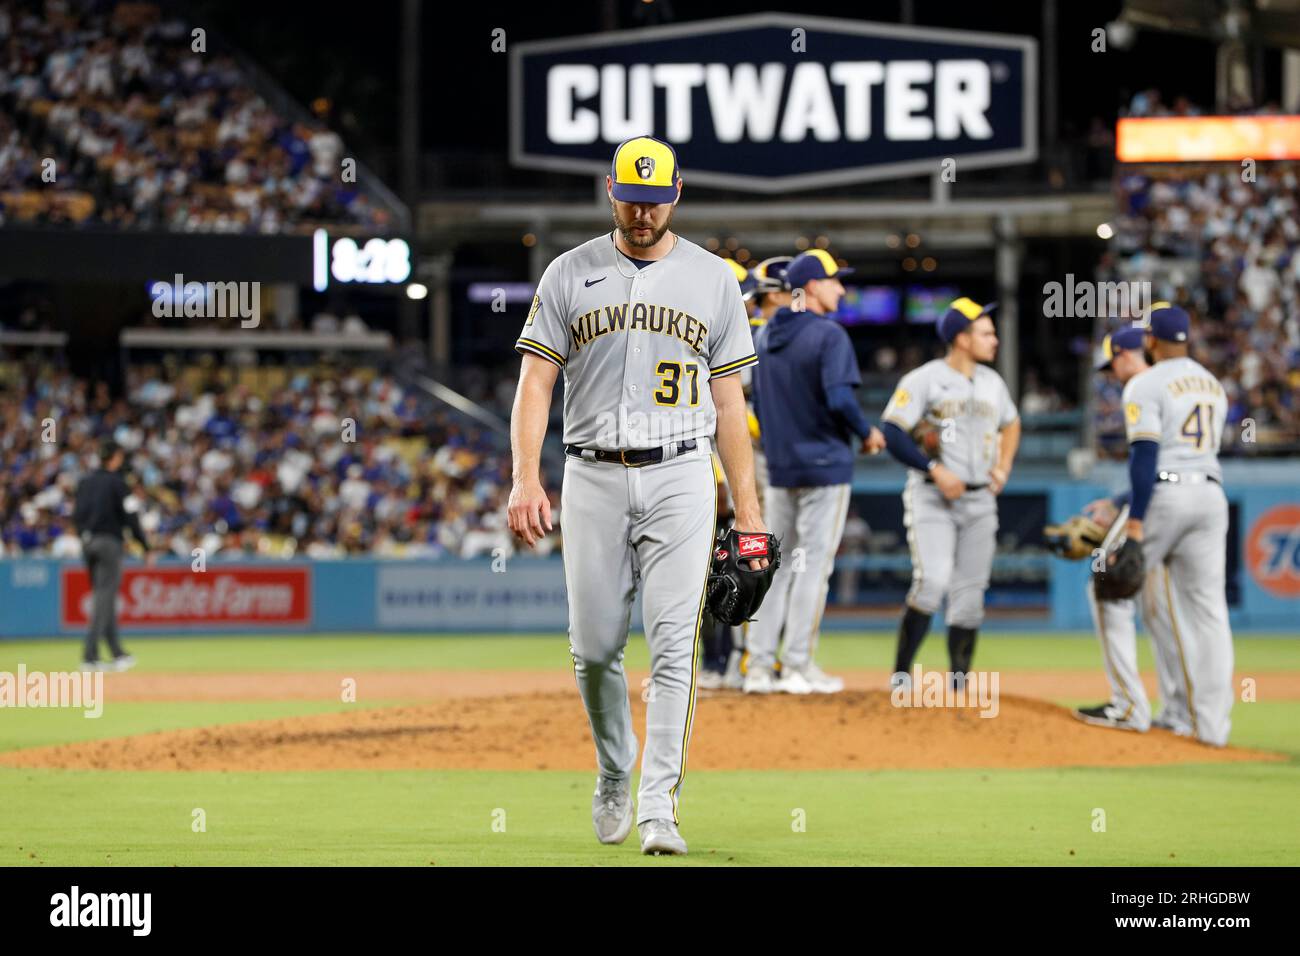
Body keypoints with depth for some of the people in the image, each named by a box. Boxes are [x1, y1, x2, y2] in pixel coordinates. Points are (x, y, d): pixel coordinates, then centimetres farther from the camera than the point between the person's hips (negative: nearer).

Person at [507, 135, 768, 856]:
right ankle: (614, 776, 29)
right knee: (594, 647, 4)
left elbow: (729, 401, 9)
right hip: (593, 479, 1)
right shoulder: (570, 274, 5)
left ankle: (659, 808, -13)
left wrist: (747, 509, 4)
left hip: (680, 478, -1)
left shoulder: (712, 279, 7)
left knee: (674, 642, -11)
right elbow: (535, 384, 0)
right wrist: (526, 480, -14)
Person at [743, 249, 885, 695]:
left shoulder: (765, 337, 10)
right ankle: (798, 666, -1)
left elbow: (758, 406, 13)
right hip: (825, 465, -7)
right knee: (814, 563, -2)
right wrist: (867, 433, -7)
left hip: (780, 469, 7)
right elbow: (839, 399, -23)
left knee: (777, 563, 11)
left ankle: (759, 665, 9)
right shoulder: (828, 335, -13)